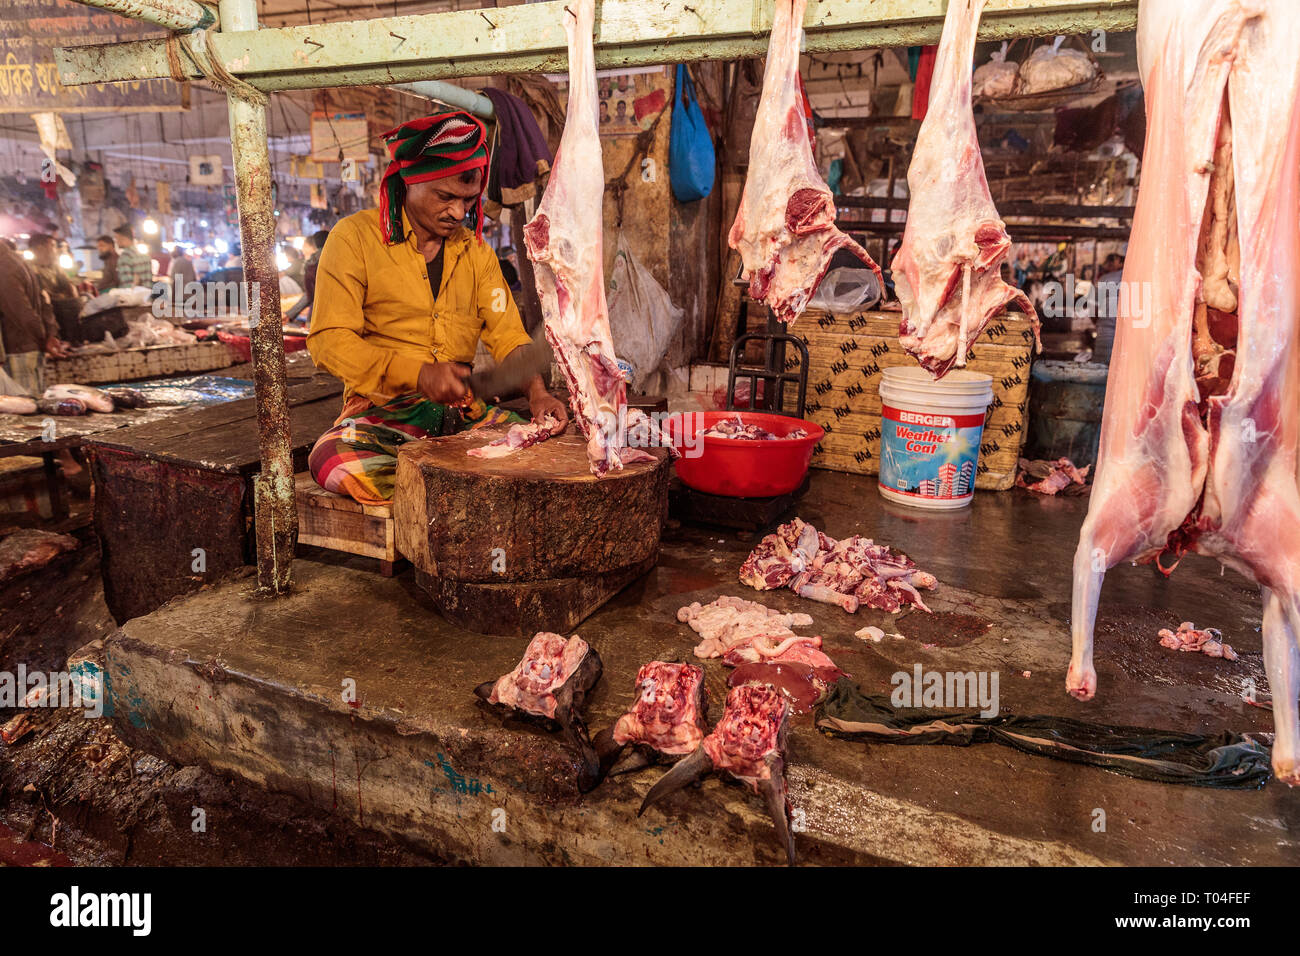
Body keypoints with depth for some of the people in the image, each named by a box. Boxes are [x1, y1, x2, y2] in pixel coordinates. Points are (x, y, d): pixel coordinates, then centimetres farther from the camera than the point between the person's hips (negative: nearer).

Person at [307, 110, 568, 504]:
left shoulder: (475, 250, 15)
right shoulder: (355, 237, -1)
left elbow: (506, 333, 7)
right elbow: (328, 339, -9)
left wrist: (537, 392, -14)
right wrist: (418, 374, -22)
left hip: (464, 409, 4)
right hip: (384, 410, -3)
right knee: (338, 462, -35)